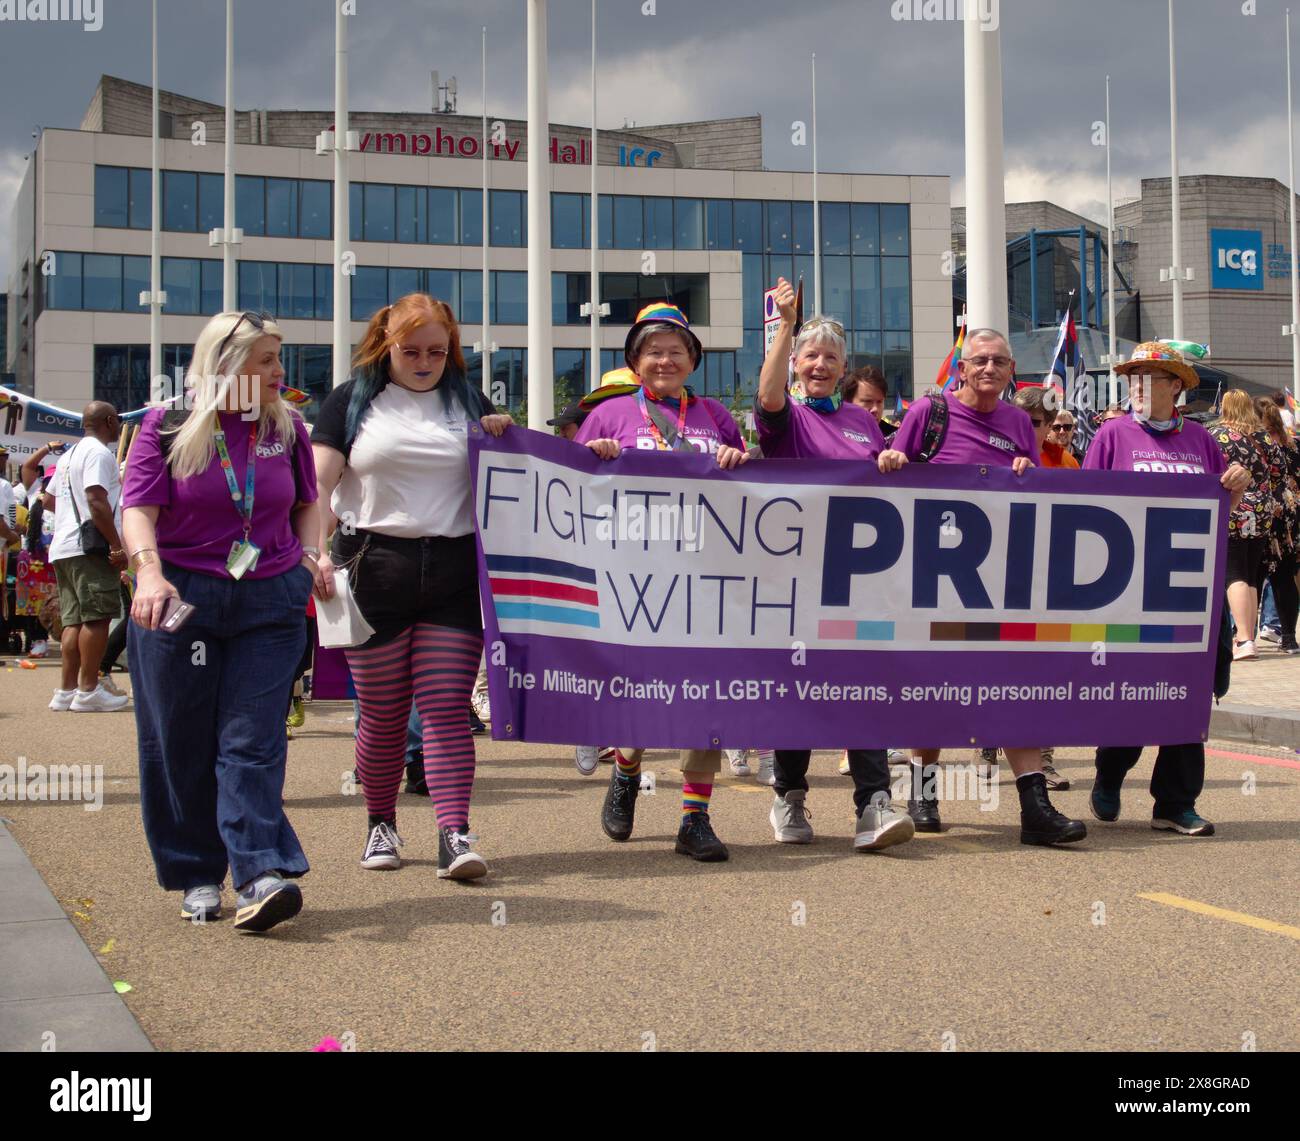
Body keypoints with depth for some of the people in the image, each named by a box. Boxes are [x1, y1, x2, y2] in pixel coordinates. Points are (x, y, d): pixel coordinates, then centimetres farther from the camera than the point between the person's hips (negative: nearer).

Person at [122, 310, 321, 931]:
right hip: (179, 598, -1)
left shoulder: (287, 427, 8)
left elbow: (305, 503, 21)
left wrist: (309, 554, 4)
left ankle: (261, 876, -14)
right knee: (181, 746, 5)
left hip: (269, 602, 1)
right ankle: (196, 876, 16)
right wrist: (149, 570, -26)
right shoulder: (167, 426, -1)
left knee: (253, 740, -8)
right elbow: (138, 508, -9)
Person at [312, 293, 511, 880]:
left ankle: (454, 833, -10)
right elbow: (319, 486, -1)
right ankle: (380, 824, 23)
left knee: (447, 708, -6)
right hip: (375, 568, -1)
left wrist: (504, 439, 2)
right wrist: (318, 552, -16)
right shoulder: (352, 402, 7)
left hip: (454, 573, 1)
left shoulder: (468, 401, 14)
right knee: (384, 714, 5)